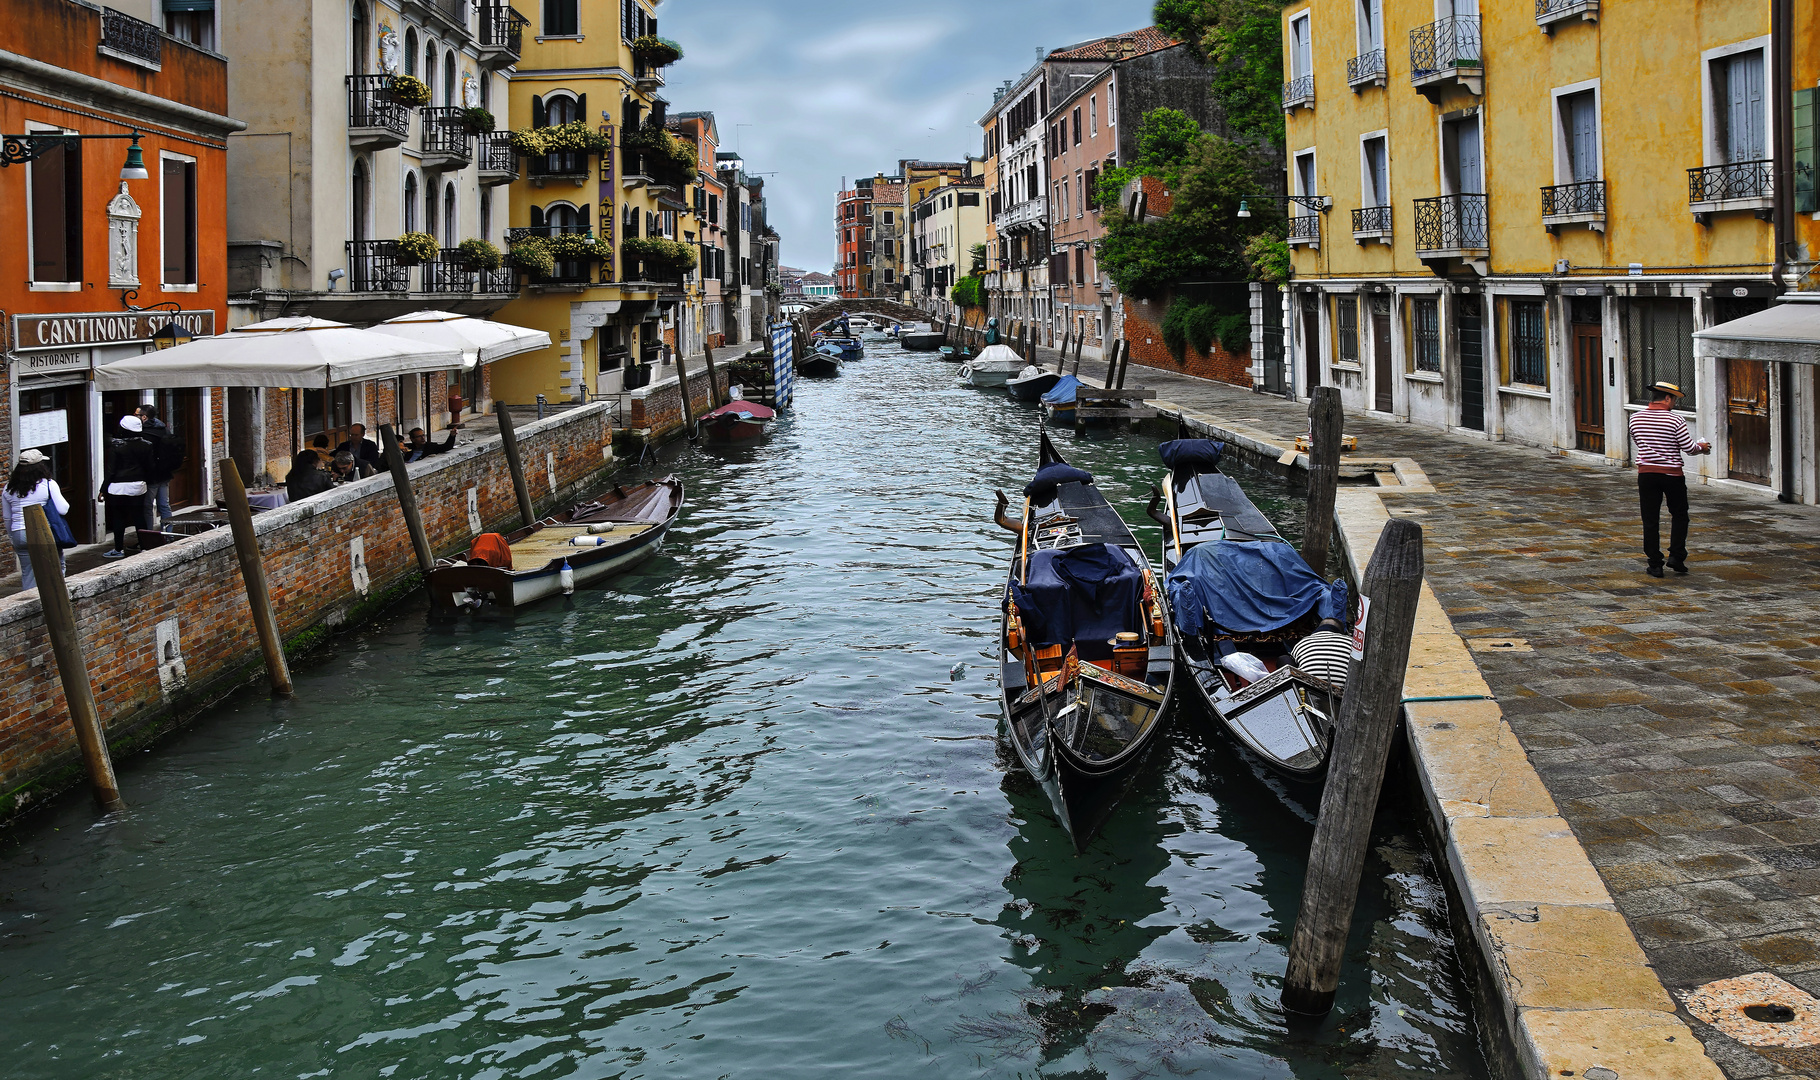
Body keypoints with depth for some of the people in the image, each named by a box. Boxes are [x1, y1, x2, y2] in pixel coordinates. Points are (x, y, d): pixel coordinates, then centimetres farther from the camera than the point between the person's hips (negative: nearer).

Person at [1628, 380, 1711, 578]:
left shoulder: (1635, 418, 0)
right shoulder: (1675, 421, -11)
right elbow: (1688, 448, -7)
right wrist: (1702, 447, 14)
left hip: (1646, 473, 3)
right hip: (1672, 474, -2)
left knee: (1650, 520, 5)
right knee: (1679, 515, 16)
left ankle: (1655, 564, 5)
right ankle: (1676, 556, 8)